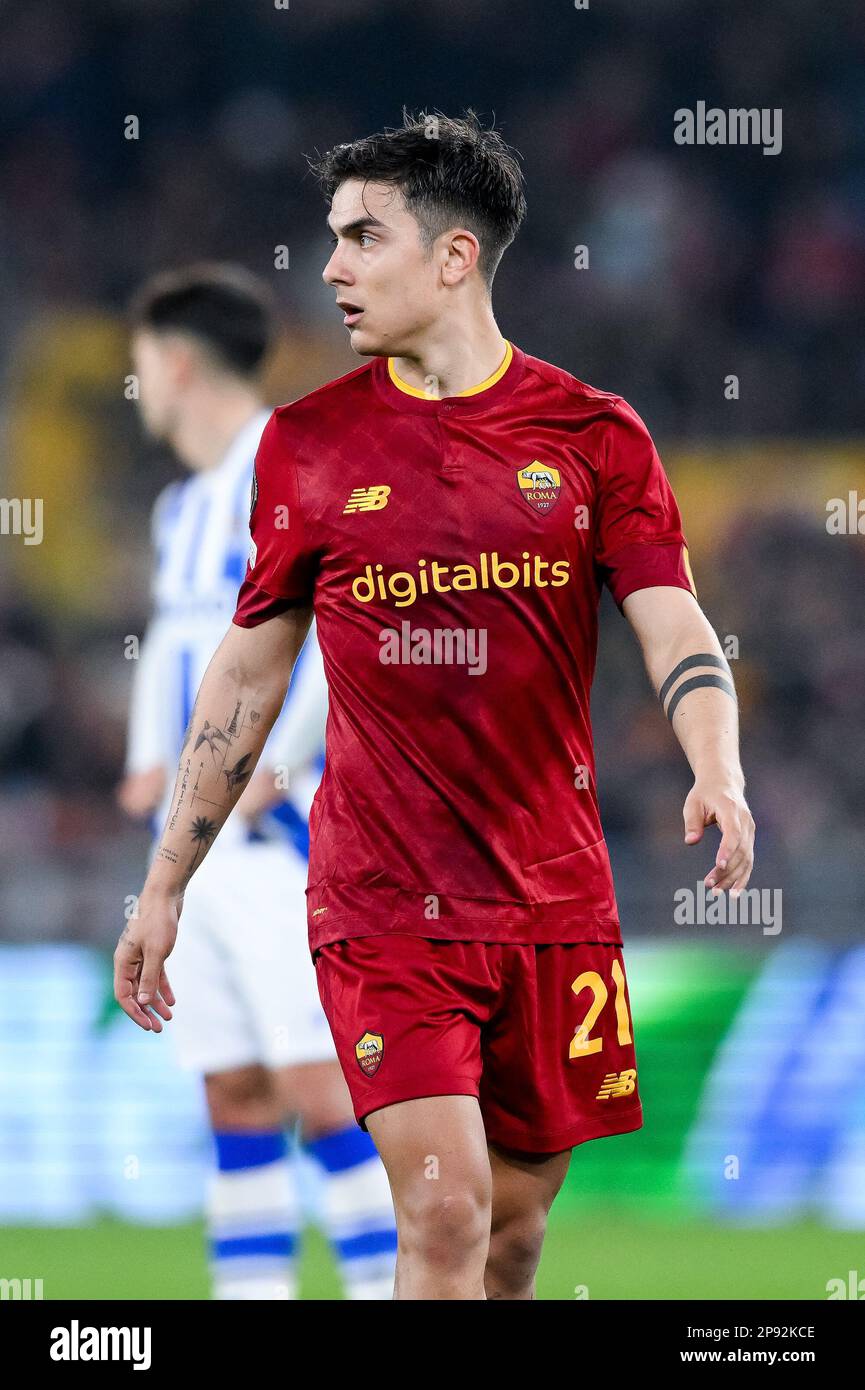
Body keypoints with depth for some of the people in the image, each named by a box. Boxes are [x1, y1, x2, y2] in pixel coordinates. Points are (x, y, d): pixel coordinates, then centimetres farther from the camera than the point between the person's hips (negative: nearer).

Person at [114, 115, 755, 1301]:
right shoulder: (309, 440, 4)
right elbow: (248, 672, 10)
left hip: (553, 896, 1)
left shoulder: (595, 435, 2)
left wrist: (719, 776, -25)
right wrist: (165, 887, 10)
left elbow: (676, 629, -4)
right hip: (379, 899, -1)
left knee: (517, 1224, 8)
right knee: (445, 1210, -15)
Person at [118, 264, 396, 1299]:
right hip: (201, 850, 8)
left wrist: (271, 769, -23)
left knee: (321, 1092, -14)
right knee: (237, 1100, 5)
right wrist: (149, 766, 11)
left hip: (287, 838, -8)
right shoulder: (184, 506, 18)